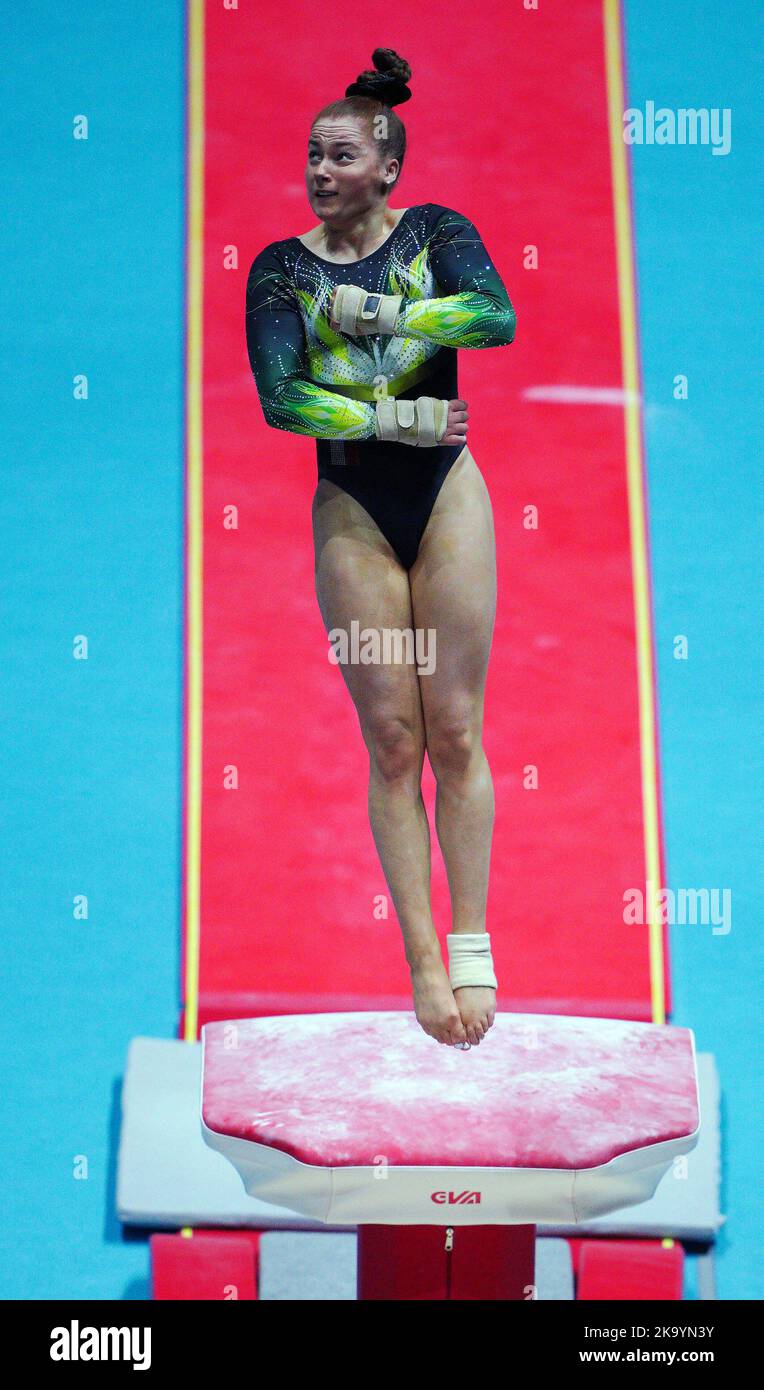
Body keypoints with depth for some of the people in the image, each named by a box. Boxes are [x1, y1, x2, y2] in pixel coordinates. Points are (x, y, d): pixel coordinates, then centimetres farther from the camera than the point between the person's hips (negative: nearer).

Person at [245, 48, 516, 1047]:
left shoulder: (436, 232, 2)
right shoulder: (283, 268, 2)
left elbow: (499, 316, -18)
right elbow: (279, 399, -11)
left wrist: (383, 315, -17)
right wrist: (399, 416, -15)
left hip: (445, 491, -1)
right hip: (351, 506, 1)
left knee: (456, 730, -1)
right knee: (392, 742, 0)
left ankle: (474, 947, 7)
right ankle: (425, 962, 5)